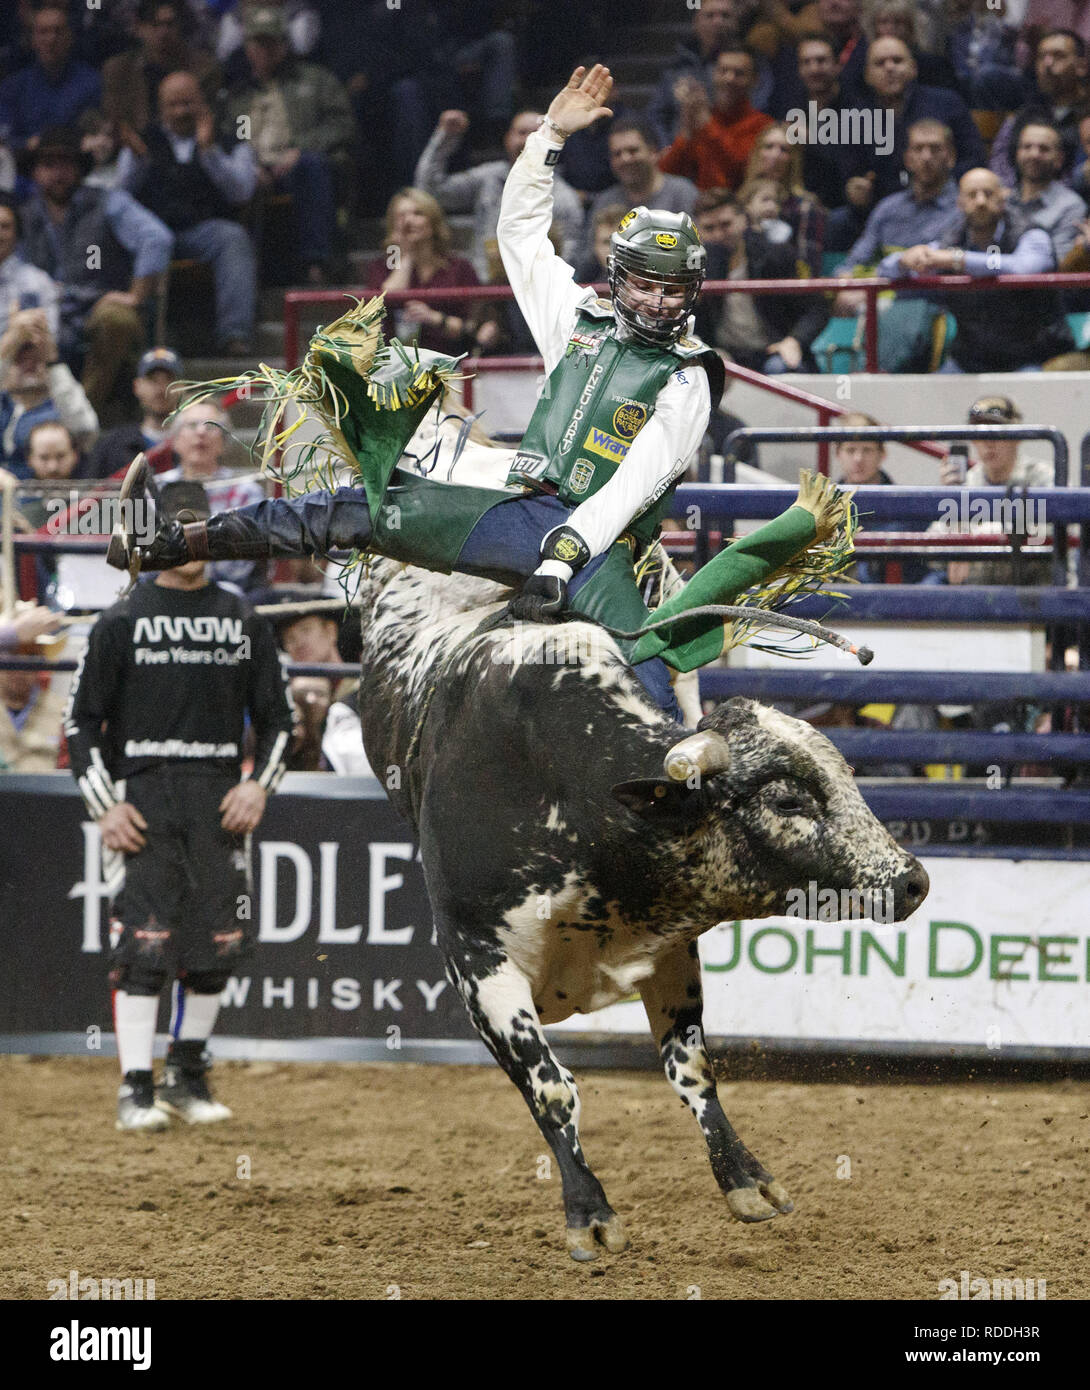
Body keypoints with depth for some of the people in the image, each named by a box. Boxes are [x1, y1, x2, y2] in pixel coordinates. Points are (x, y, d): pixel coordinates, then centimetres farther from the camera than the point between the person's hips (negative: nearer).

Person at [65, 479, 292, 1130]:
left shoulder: (244, 621, 11)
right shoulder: (121, 623, 4)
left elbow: (277, 717, 16)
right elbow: (83, 722, 4)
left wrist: (259, 784, -1)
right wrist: (105, 805, -7)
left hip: (220, 797, 3)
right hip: (143, 795, -3)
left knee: (217, 941, 1)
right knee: (145, 942, -10)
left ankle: (188, 1076, 14)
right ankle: (137, 1087, -9)